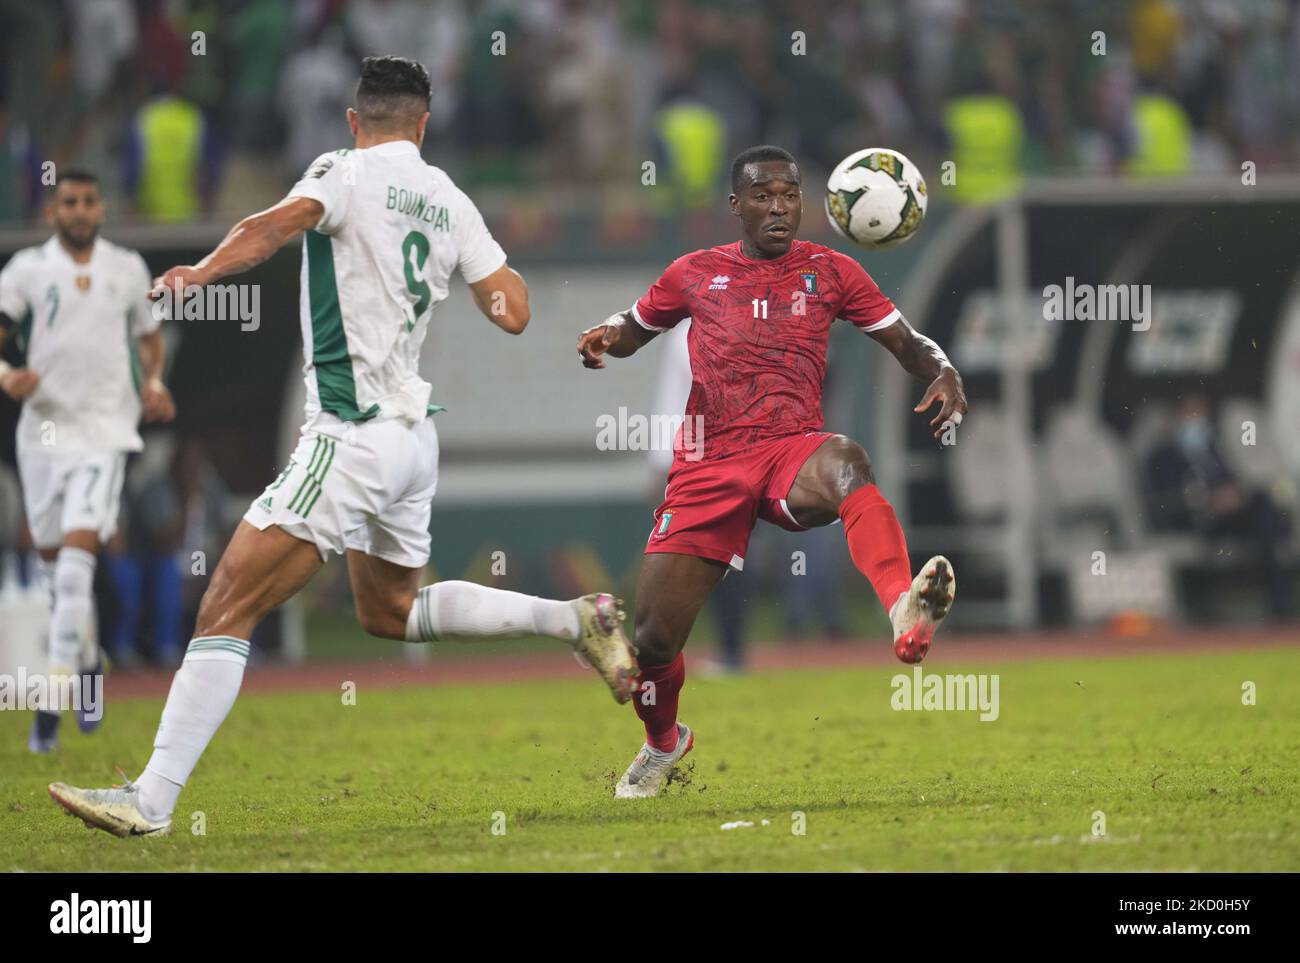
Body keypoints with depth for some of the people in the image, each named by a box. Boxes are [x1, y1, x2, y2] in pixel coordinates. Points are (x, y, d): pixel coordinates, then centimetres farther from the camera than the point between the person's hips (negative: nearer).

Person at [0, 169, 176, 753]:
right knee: (53, 560, 11)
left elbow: (149, 336, 20)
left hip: (104, 433, -1)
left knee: (77, 558, -16)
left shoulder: (128, 269, 6)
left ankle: (52, 702, -18)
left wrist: (153, 383, 2)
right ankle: (86, 662, 37)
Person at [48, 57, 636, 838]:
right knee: (391, 611, 30)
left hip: (352, 439, -8)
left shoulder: (348, 174, -8)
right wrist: (497, 259, 28)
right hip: (414, 433, 8)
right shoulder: (450, 202, 9)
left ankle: (151, 800, -16)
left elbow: (279, 224, -28)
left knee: (227, 610, -10)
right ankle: (574, 620, 21)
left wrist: (203, 272, -38)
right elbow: (512, 312, 10)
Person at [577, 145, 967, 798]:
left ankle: (906, 613, -64)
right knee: (652, 638, -5)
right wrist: (604, 337, 3)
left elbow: (905, 341, 12)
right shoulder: (696, 273, 14)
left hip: (793, 451, -2)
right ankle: (662, 743, 31)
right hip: (709, 467, 2)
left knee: (844, 460, -42)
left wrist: (943, 372, -11)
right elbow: (634, 328, 28)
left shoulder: (829, 272, 10)